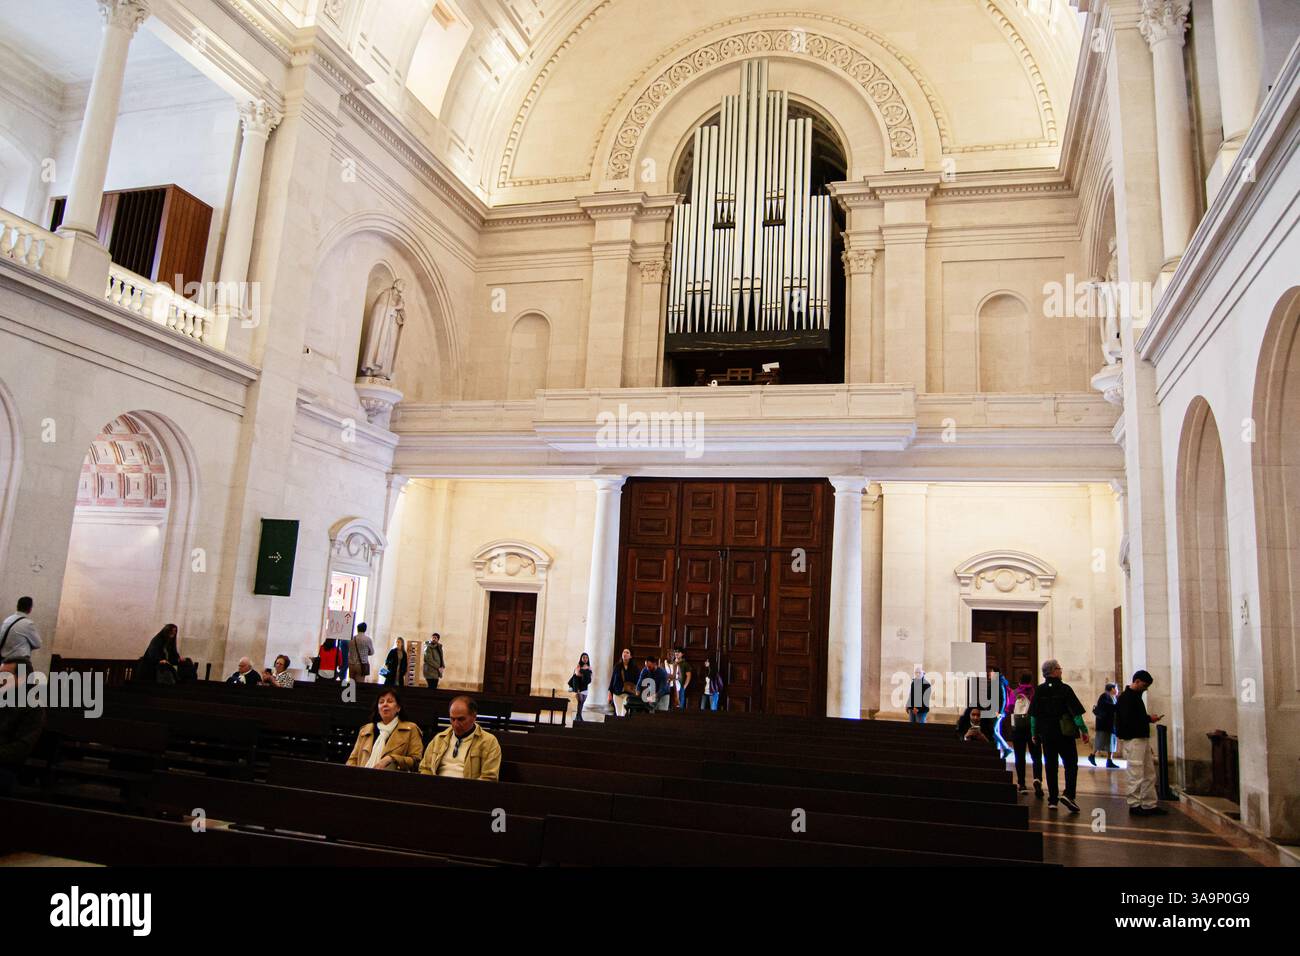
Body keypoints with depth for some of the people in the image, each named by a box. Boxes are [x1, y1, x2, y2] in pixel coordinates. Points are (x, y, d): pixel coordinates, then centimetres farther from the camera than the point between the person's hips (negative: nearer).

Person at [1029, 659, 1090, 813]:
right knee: (1071, 764, 4)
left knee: (1050, 766, 9)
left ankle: (1052, 799, 10)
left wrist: (1034, 733, 14)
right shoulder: (1065, 689, -9)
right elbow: (1076, 712, -9)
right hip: (1064, 733, -4)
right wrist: (1083, 730, -2)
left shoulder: (1039, 691, 4)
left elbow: (1033, 714, 7)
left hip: (1046, 734, 4)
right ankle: (1068, 794, -13)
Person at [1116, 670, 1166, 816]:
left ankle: (1150, 805, 19)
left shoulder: (1136, 696, 17)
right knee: (1136, 775, -5)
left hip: (1143, 739, 10)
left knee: (1150, 774, 13)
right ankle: (1134, 805, 2)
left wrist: (1149, 718, 4)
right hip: (1133, 740, -10)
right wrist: (1149, 719, -16)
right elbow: (1127, 721, -22)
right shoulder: (1126, 697, -14)